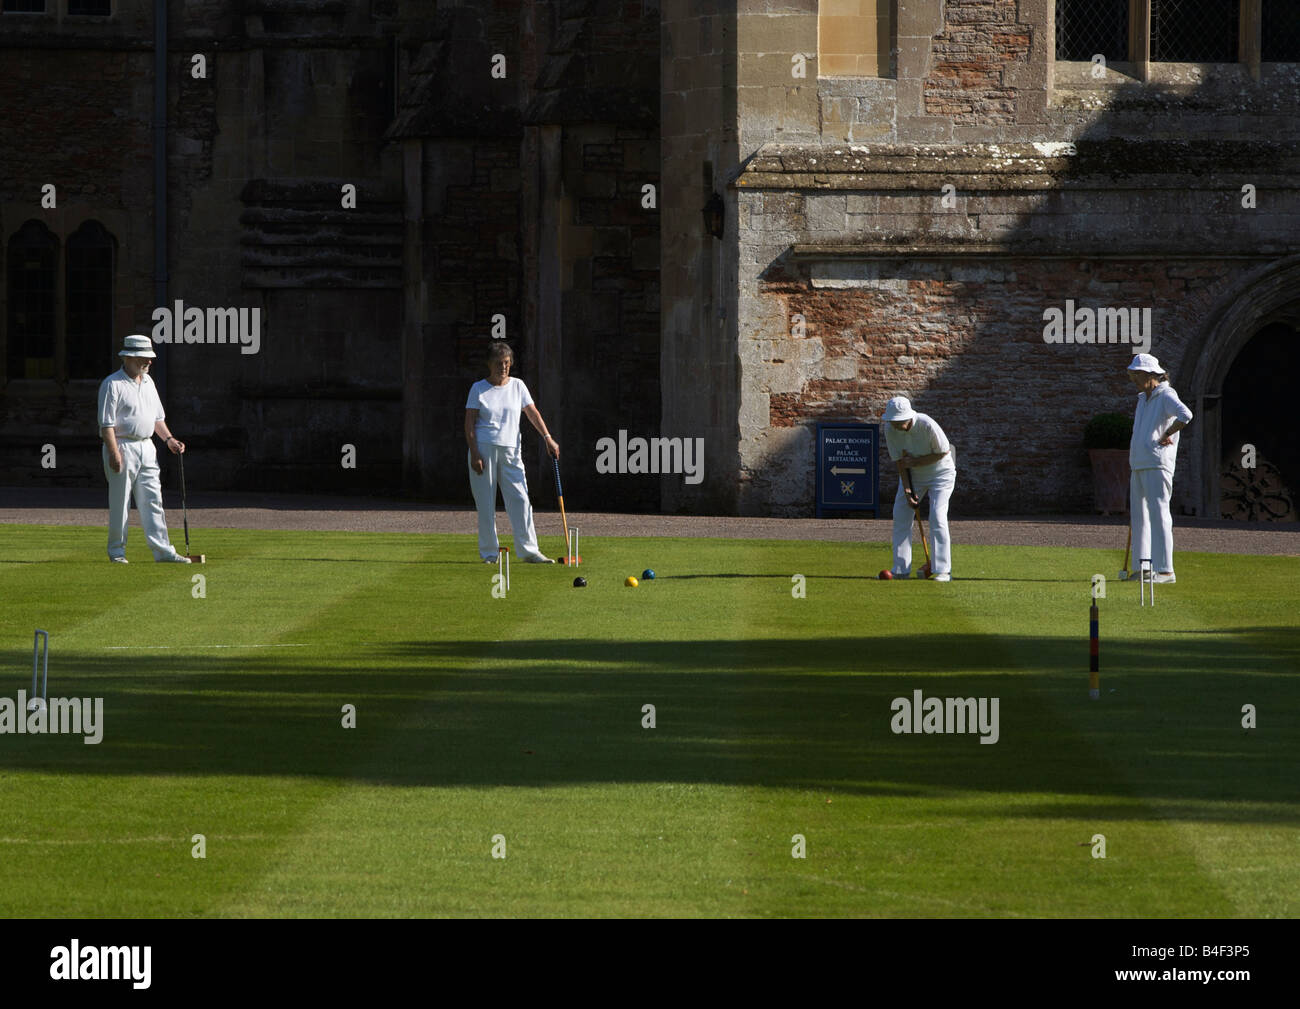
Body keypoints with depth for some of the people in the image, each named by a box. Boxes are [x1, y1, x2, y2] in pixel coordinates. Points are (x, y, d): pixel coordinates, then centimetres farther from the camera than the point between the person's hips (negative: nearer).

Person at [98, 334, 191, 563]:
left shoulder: (148, 382, 14)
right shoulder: (113, 384, -10)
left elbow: (157, 416, 24)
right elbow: (106, 423, -14)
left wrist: (169, 439, 12)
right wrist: (114, 454, -20)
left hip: (146, 447, 7)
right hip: (122, 446, -7)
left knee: (153, 501, 3)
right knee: (120, 503, -1)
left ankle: (163, 550, 1)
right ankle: (117, 551, 8)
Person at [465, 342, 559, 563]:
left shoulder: (517, 386, 10)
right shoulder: (478, 389, 3)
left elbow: (532, 413, 7)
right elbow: (469, 424, 0)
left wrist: (548, 437, -6)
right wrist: (474, 453, -10)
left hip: (510, 450, 2)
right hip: (484, 448, -2)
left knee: (520, 499, -7)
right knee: (486, 503, -1)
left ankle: (528, 550, -7)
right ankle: (489, 552, 6)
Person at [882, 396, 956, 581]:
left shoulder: (927, 425, -30)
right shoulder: (890, 430, -15)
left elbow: (943, 452, -19)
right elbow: (900, 462, -9)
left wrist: (915, 462, -21)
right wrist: (907, 491, -16)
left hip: (940, 473, -5)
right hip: (912, 475, 5)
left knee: (937, 517, -16)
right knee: (901, 516, -1)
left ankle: (943, 570, -13)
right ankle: (901, 569, 7)